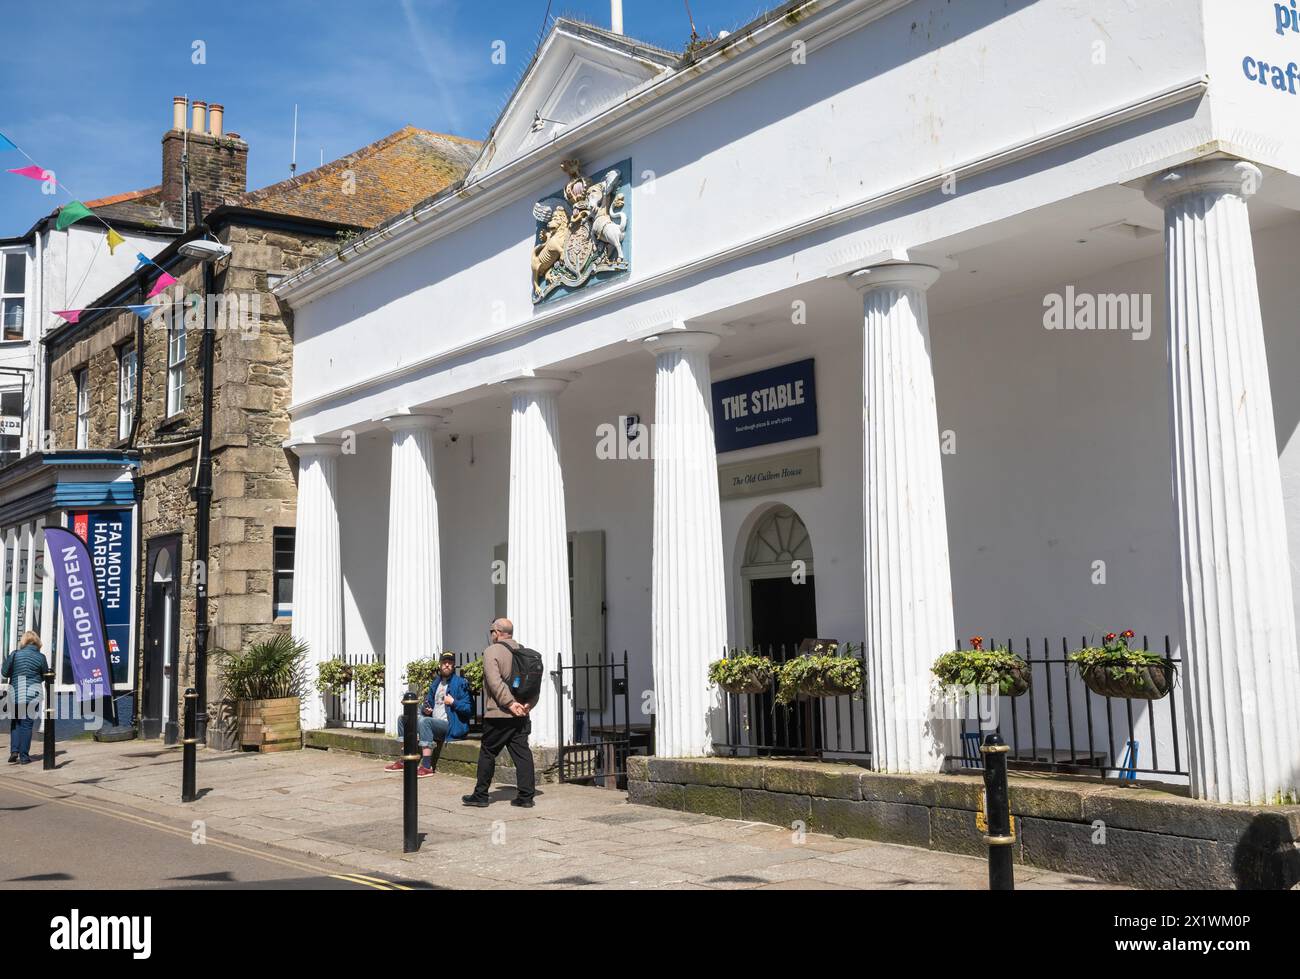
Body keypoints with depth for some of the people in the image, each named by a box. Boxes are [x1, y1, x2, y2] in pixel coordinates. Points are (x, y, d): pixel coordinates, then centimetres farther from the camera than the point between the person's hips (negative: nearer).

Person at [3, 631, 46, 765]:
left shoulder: (14, 654, -3)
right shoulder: (40, 657, -3)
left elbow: (4, 673, 3)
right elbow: (44, 676, 7)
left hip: (15, 694, 1)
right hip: (32, 695, -1)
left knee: (15, 723, 14)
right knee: (26, 724, 4)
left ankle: (14, 751, 0)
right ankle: (24, 756, 4)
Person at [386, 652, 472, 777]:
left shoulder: (460, 683, -4)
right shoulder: (436, 683, 19)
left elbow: (469, 709, -10)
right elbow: (428, 703, 25)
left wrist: (453, 702, -19)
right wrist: (425, 710, 4)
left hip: (450, 726, -8)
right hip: (434, 722, 8)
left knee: (424, 721, -35)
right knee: (403, 718, 7)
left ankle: (426, 766, -40)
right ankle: (403, 761, 4)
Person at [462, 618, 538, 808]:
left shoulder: (491, 651, -7)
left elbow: (495, 682, -20)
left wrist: (510, 703, -20)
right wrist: (529, 704, -4)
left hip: (498, 714, -5)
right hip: (521, 715, 5)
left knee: (487, 753, 6)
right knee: (522, 753, 5)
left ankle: (480, 795, 14)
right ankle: (526, 796, 3)